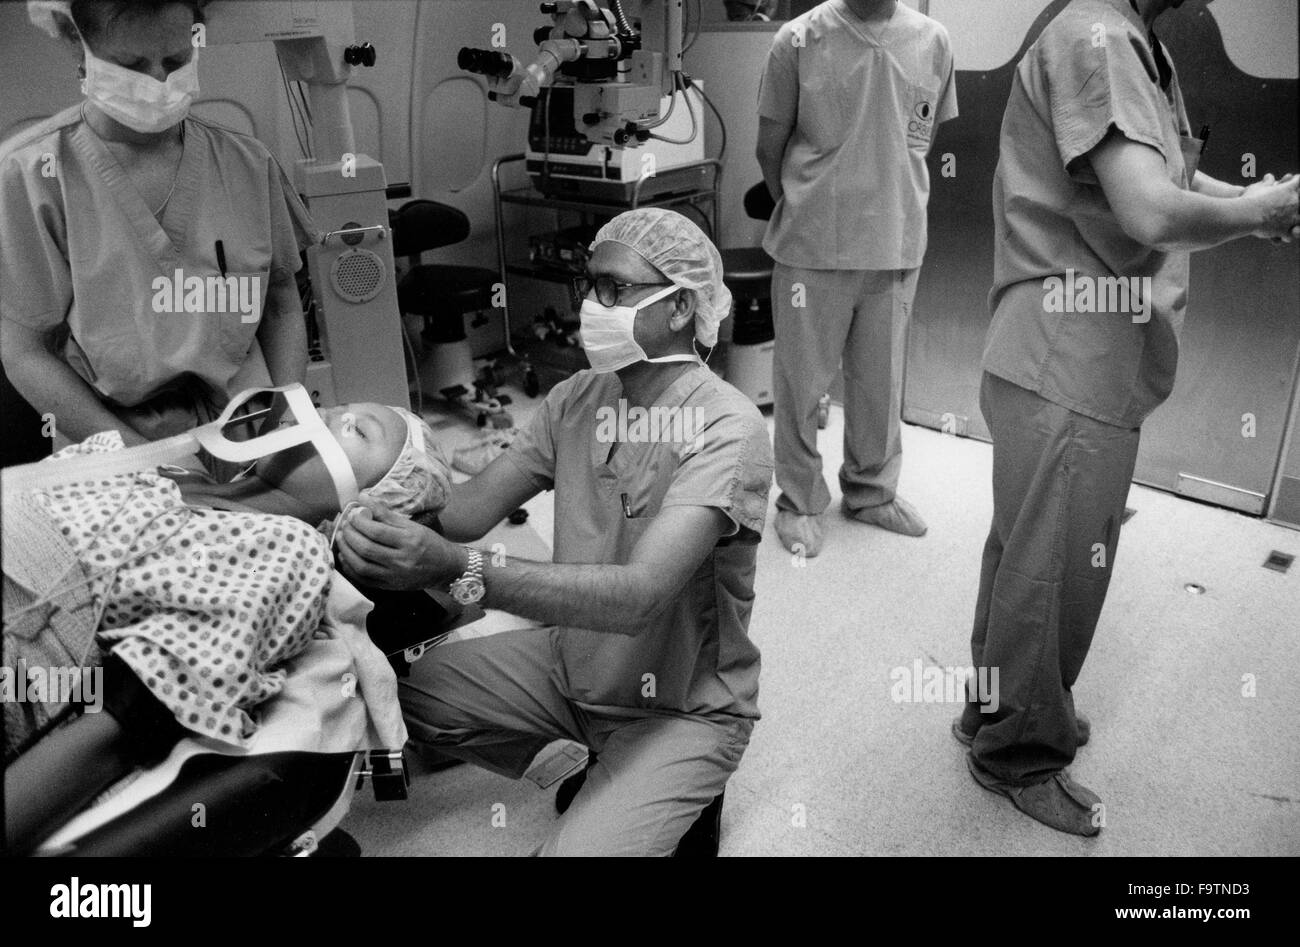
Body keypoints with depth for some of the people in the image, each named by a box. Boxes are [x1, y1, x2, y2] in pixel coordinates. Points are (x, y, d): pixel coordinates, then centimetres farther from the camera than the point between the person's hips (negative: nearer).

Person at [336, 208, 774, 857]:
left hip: (683, 706, -7)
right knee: (394, 689, 2)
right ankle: (607, 774, 14)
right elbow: (469, 507, -5)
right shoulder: (577, 397, -1)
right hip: (570, 658, 7)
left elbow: (639, 596, -35)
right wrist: (382, 517, -26)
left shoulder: (724, 428, -24)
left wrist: (457, 567, -44)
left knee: (579, 850, -24)